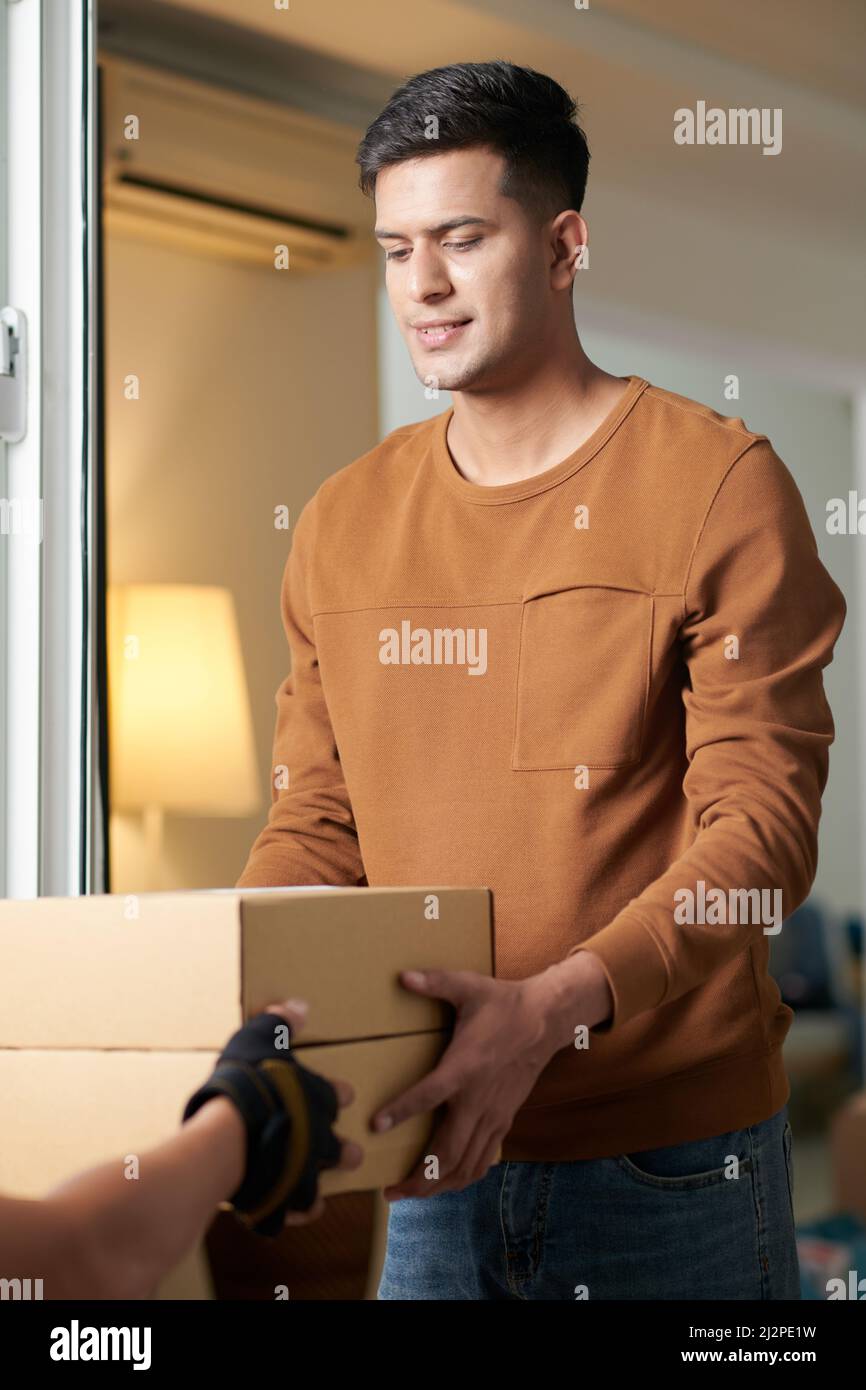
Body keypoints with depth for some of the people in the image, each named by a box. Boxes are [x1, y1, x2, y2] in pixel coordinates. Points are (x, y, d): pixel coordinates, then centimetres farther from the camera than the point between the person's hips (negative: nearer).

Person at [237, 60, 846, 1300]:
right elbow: (320, 822, 12)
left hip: (670, 1156, -4)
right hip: (433, 1158, 4)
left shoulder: (716, 485, -7)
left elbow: (764, 825, -14)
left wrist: (552, 1008, -27)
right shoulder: (345, 522, 8)